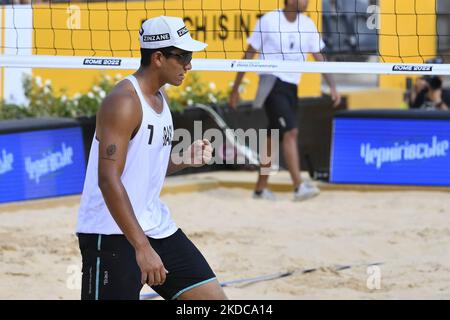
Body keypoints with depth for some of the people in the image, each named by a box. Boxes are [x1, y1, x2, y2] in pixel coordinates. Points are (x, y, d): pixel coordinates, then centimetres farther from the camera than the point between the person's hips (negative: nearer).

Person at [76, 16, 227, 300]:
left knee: (213, 297, 4)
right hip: (112, 232, -9)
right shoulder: (124, 101, -17)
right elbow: (109, 180, -25)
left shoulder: (159, 99, 12)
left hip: (155, 225, 9)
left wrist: (185, 160, 2)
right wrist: (142, 247, -29)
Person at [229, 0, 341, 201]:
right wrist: (235, 88, -2)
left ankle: (260, 188, 24)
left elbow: (318, 57, 10)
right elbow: (249, 54, -2)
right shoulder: (268, 21, -8)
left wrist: (332, 86, 0)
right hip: (272, 84, -6)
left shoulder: (307, 25, 6)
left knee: (274, 138, 12)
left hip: (291, 87, 6)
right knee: (291, 132, -20)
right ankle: (298, 187, -27)